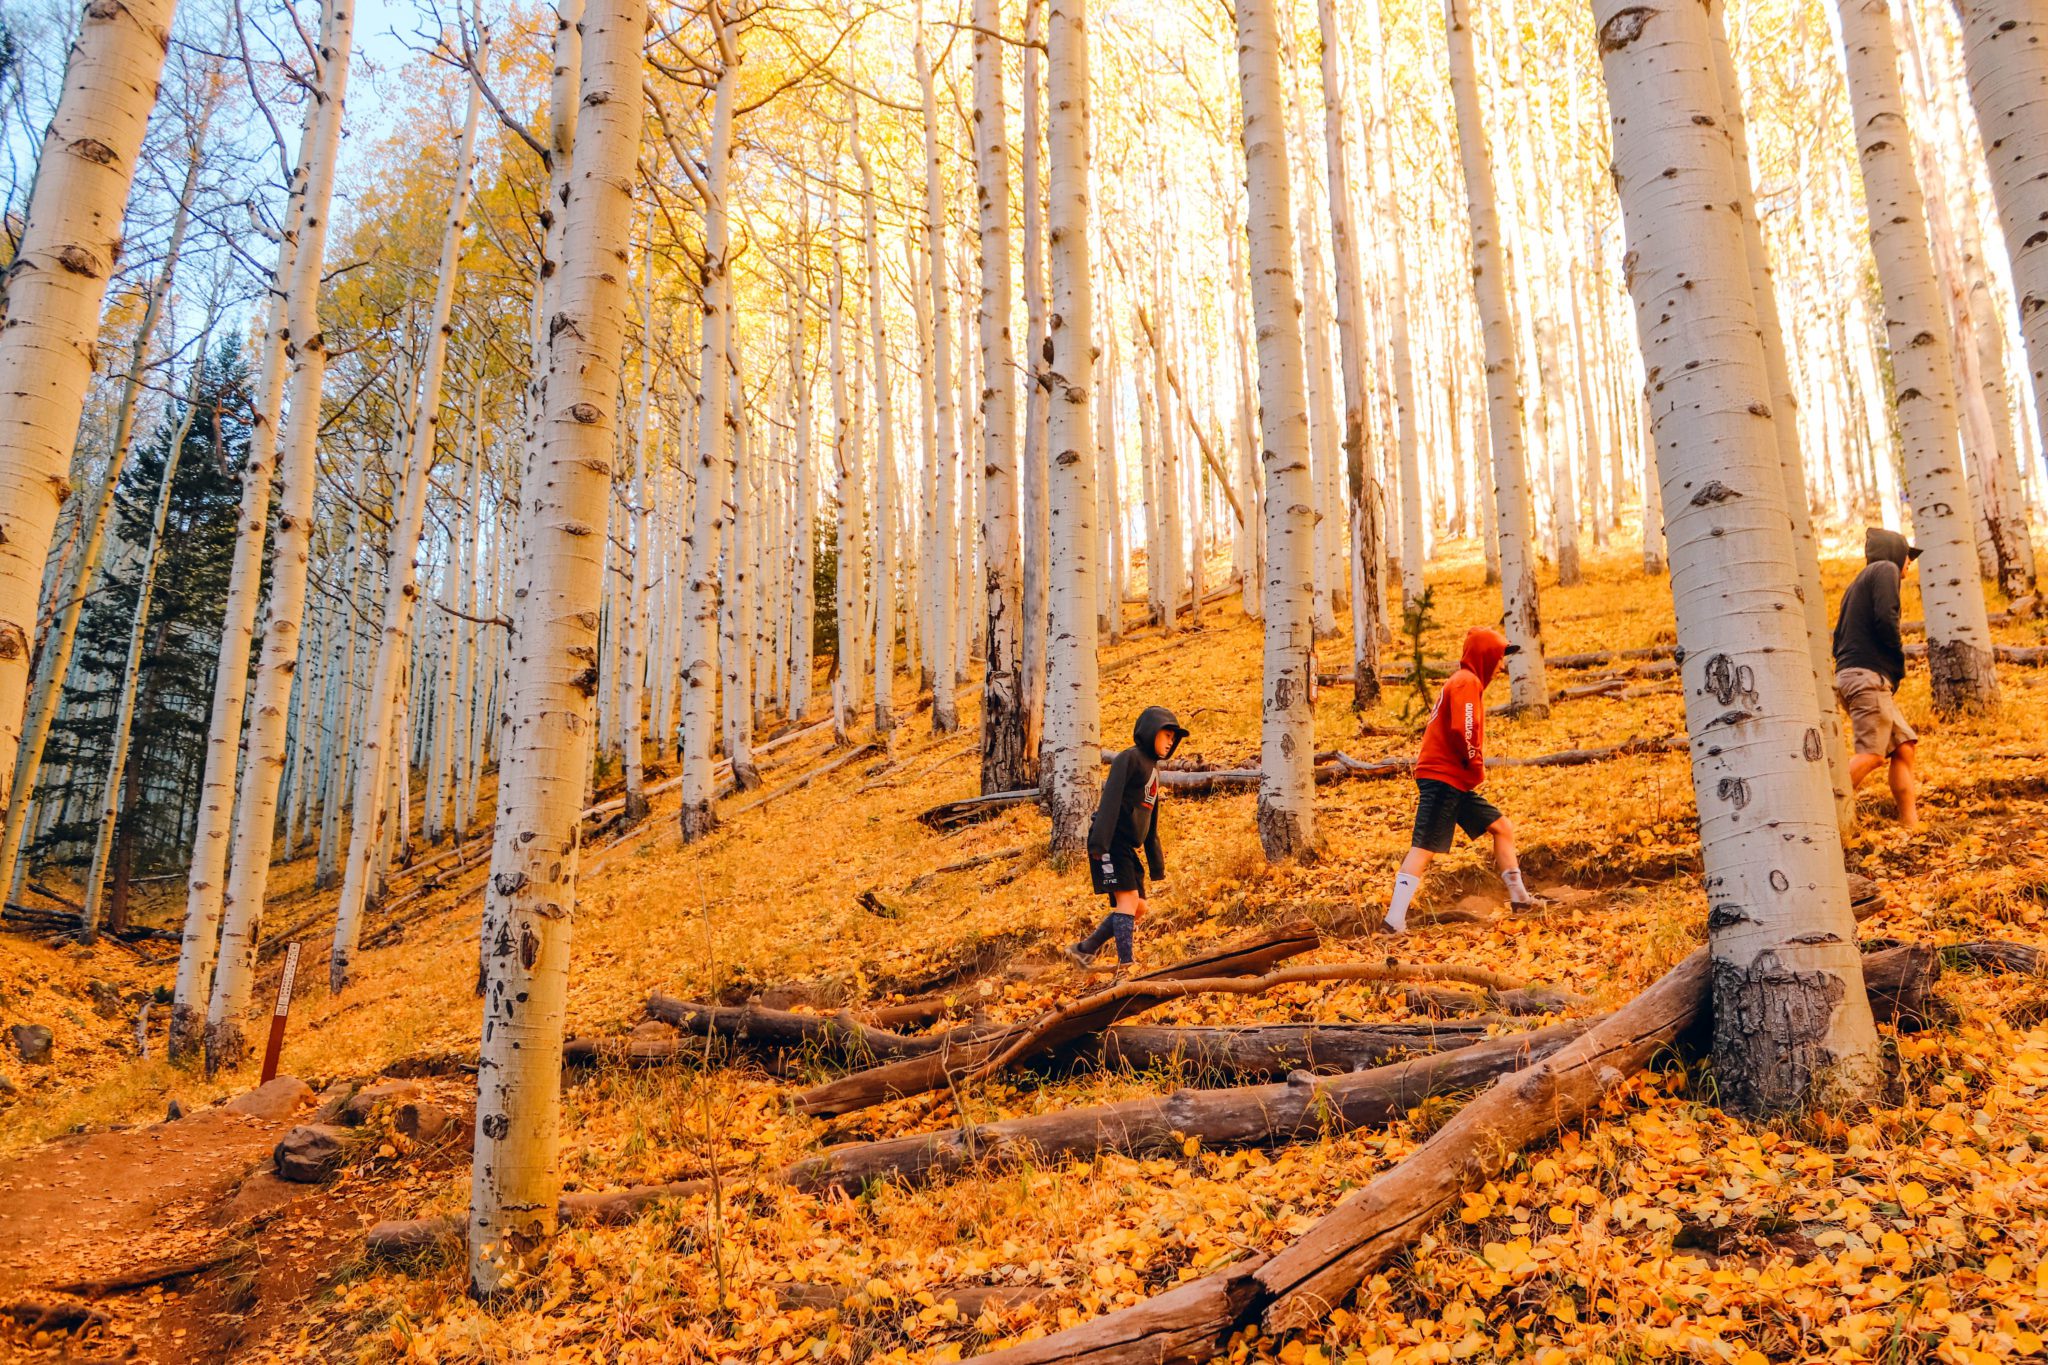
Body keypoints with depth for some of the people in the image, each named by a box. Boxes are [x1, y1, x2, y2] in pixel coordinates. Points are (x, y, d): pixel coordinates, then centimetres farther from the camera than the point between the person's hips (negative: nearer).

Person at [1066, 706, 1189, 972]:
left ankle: (1083, 951, 14)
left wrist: (1157, 864, 23)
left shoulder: (1152, 768, 22)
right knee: (1128, 898, -15)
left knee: (1137, 907, 8)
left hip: (1127, 846, 9)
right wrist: (1100, 841, -27)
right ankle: (1126, 966, -15)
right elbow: (1111, 799, -18)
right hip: (1111, 841, -9)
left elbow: (1151, 825, 25)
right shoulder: (1130, 758, -5)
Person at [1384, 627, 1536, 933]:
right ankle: (1395, 919, -18)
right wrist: (1477, 769, -10)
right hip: (1442, 778, -10)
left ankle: (1519, 897, 25)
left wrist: (1473, 771, 16)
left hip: (1458, 782, 10)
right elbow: (1462, 731, -22)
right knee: (1424, 847, -15)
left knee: (1503, 828, 15)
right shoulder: (1467, 682, -10)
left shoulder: (1464, 681, 21)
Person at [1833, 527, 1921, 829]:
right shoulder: (1885, 569, 2)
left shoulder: (1859, 582, 28)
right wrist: (1900, 659, -1)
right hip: (1868, 676, -10)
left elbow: (1838, 639, 24)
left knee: (1905, 747, 5)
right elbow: (1885, 618, -15)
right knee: (1871, 754, -16)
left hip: (1851, 674, 10)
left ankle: (1910, 823, 1)